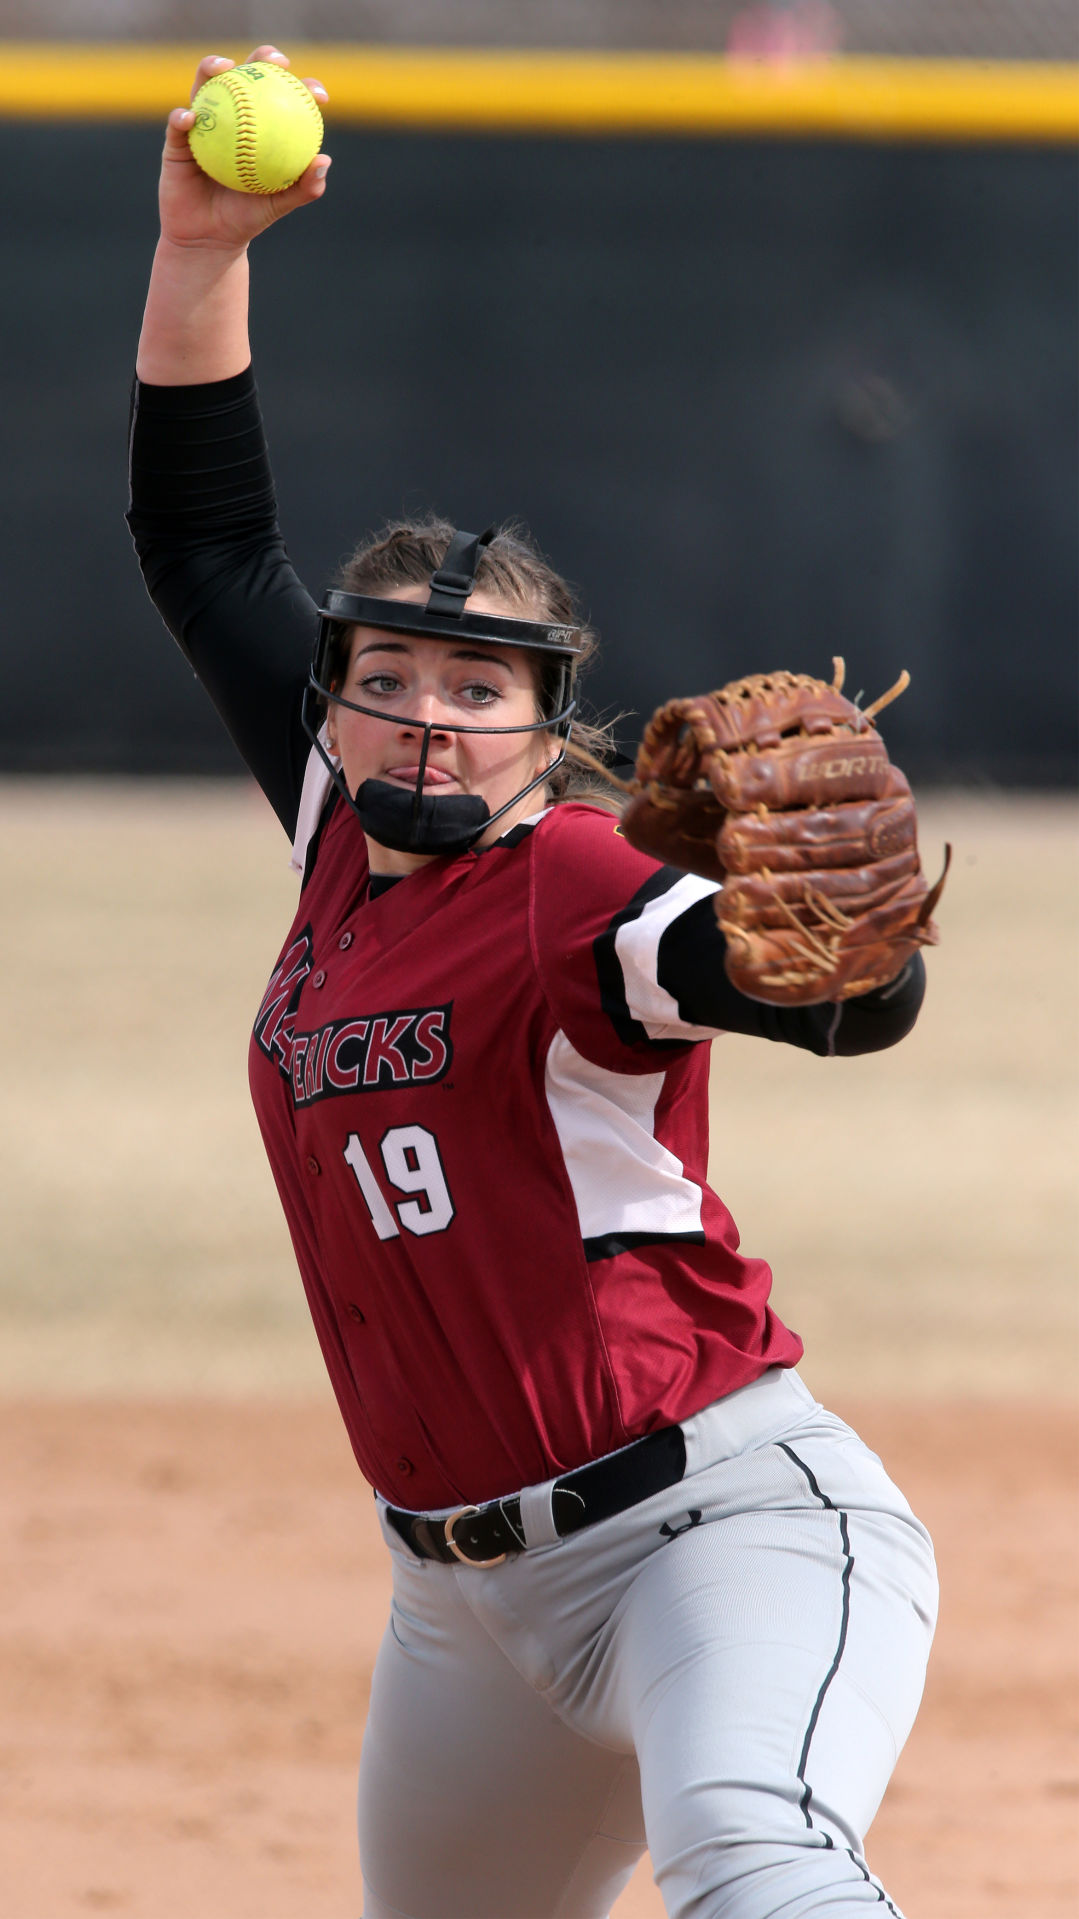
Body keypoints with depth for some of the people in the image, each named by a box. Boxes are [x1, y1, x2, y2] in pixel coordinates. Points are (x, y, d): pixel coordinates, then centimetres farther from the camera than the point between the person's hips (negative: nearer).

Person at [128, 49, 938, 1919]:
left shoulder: (577, 890, -12)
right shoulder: (344, 845, 9)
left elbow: (855, 1000, -31)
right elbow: (200, 539, 17)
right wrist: (199, 248, 6)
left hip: (723, 1524, -9)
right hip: (470, 1598, 9)